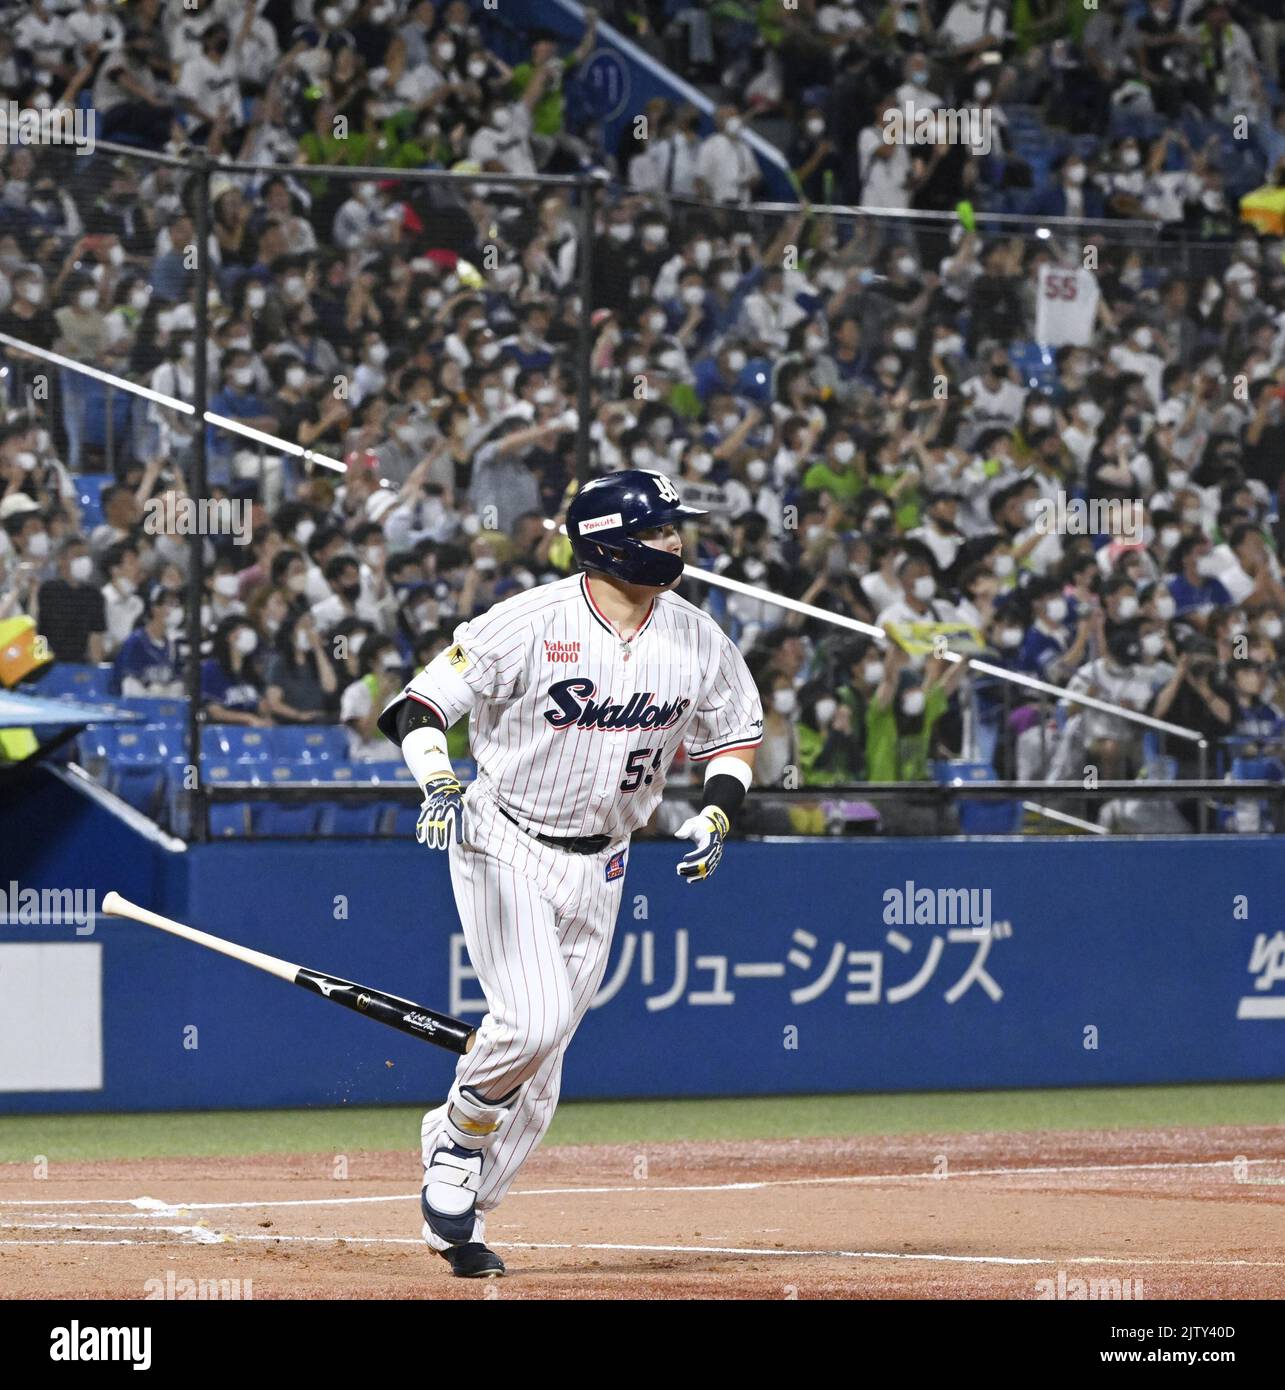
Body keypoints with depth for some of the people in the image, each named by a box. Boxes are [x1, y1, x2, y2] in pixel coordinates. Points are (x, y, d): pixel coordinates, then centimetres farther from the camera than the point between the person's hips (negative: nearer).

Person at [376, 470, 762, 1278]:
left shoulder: (696, 640, -2)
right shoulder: (529, 625, -16)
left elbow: (738, 731, 13)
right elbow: (417, 707, -12)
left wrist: (716, 815, -4)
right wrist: (439, 788, -29)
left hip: (597, 868, 5)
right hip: (503, 846, -5)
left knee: (538, 1074, 5)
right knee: (533, 1018, -24)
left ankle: (460, 1227, 16)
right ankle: (459, 1133, 5)